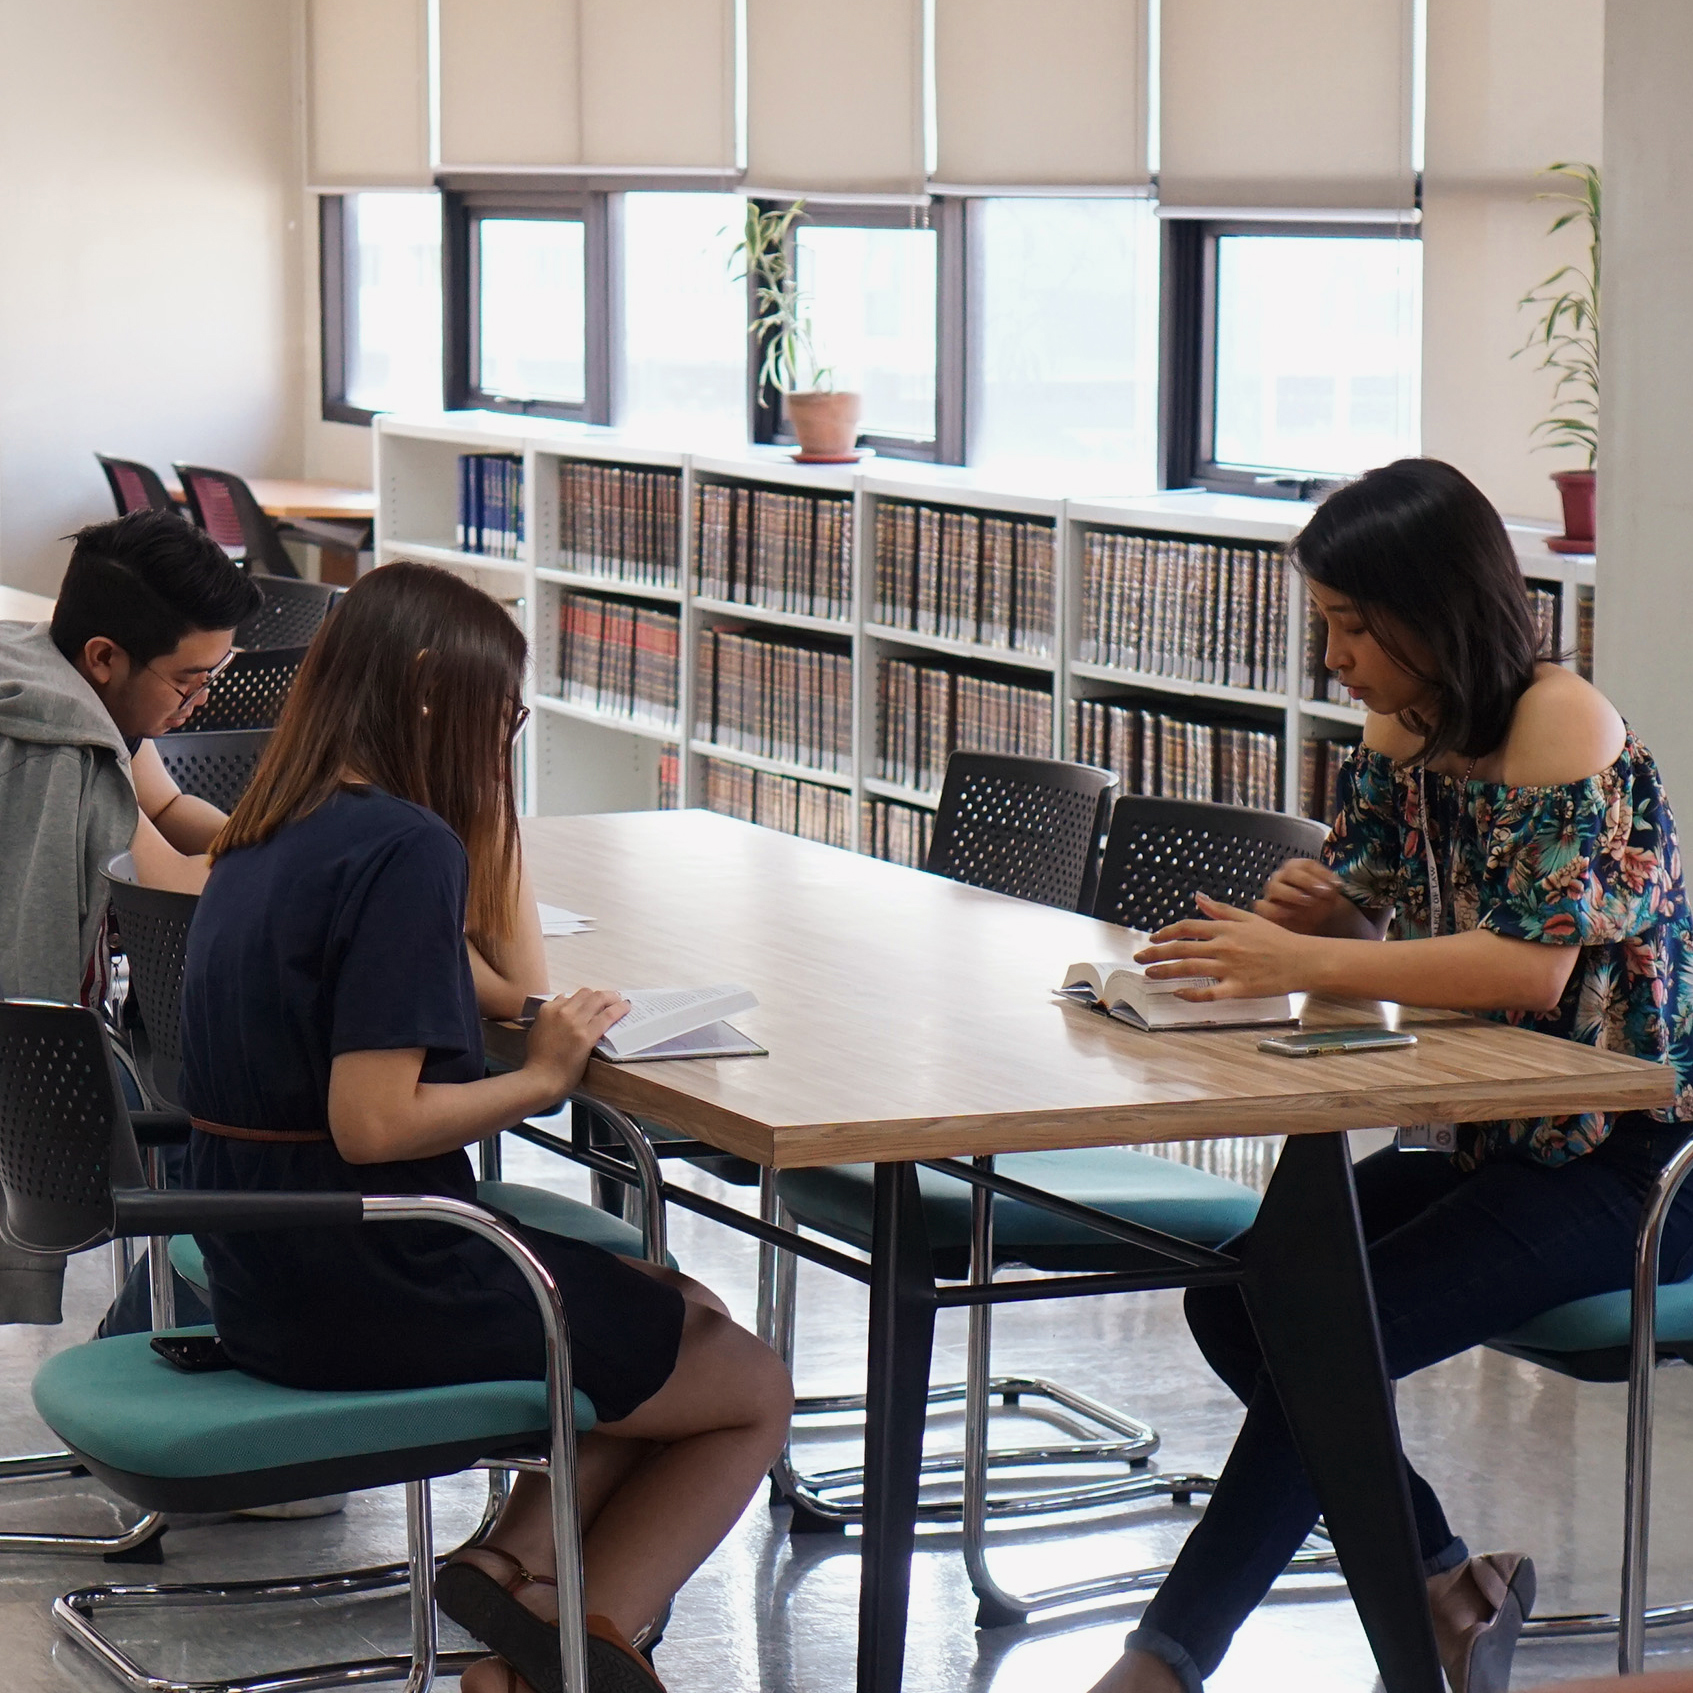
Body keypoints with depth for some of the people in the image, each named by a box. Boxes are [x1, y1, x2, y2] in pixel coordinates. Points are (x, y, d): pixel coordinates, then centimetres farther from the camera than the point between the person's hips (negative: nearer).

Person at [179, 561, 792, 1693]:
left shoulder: (270, 834, 9)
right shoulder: (407, 847, -20)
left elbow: (514, 984, 18)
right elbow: (371, 1123, -27)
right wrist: (544, 1080, -16)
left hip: (266, 1284, 9)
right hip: (372, 1289, -9)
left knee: (686, 1321, 24)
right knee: (753, 1393, 9)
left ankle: (514, 1568, 7)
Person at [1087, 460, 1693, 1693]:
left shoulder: (1561, 724, -20)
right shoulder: (1404, 730, 5)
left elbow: (1534, 962, -30)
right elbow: (1369, 921, 13)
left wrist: (1303, 963, -34)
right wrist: (1304, 910, -12)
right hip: (1490, 1139, 9)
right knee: (1239, 1295, -7)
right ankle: (1449, 1586, 5)